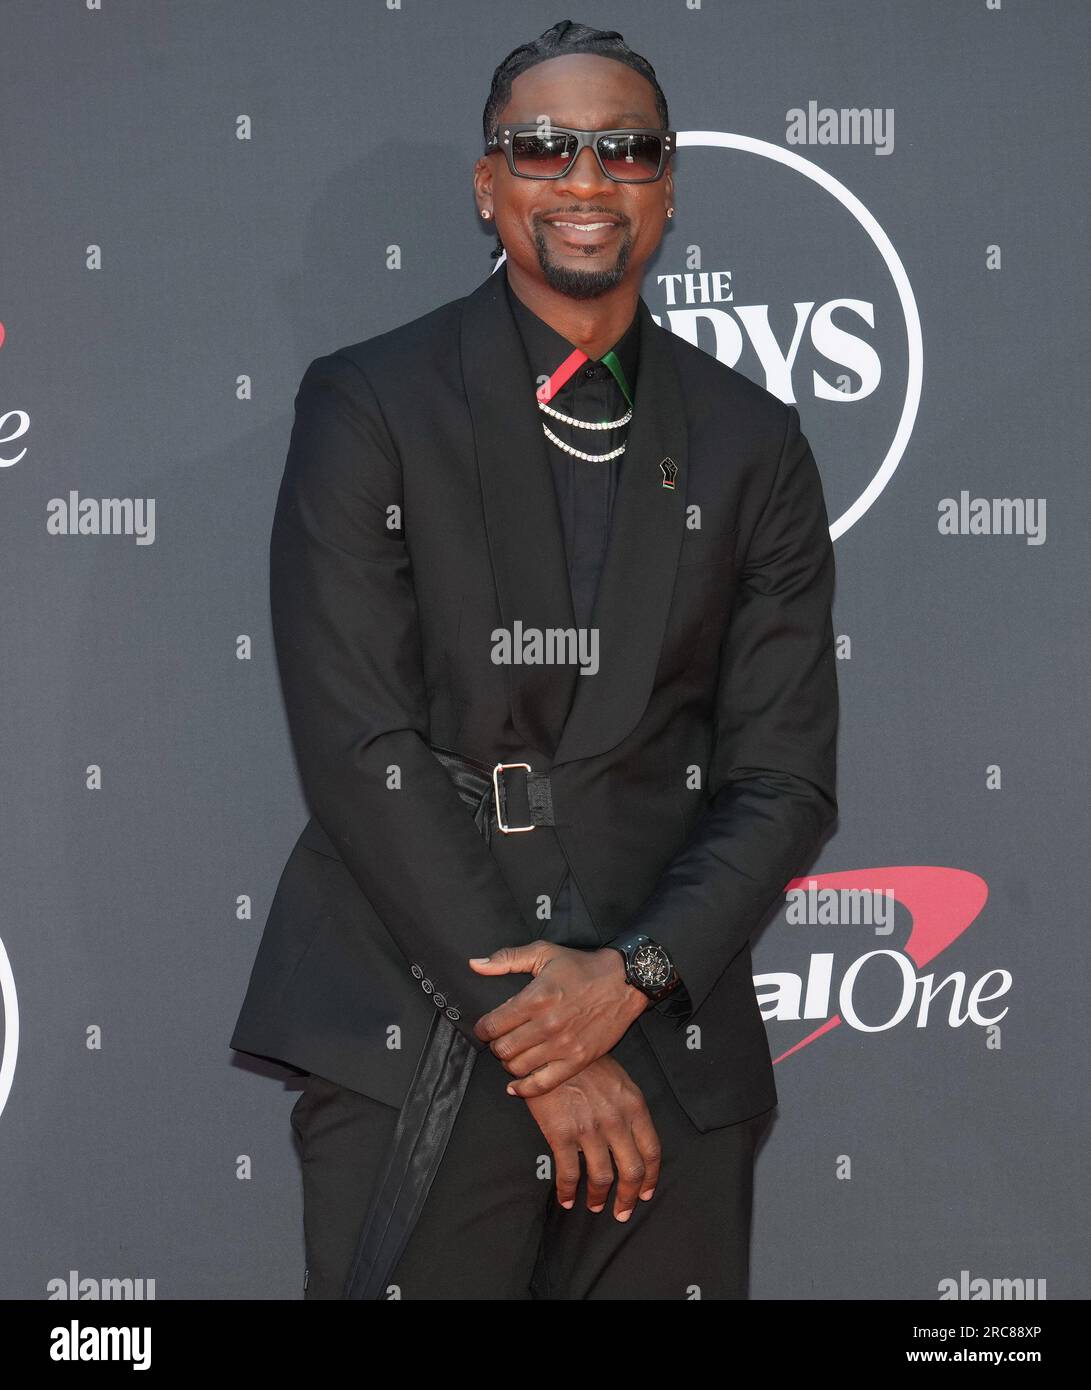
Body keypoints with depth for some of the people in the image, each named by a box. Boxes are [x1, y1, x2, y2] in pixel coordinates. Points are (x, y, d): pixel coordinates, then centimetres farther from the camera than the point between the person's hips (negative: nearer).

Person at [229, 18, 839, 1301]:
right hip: (411, 1049, -2)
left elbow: (785, 777, 7)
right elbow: (358, 748, -7)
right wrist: (534, 1029, -11)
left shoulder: (752, 446, 10)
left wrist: (632, 976, -10)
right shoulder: (367, 405, 1)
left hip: (667, 1042, 2)